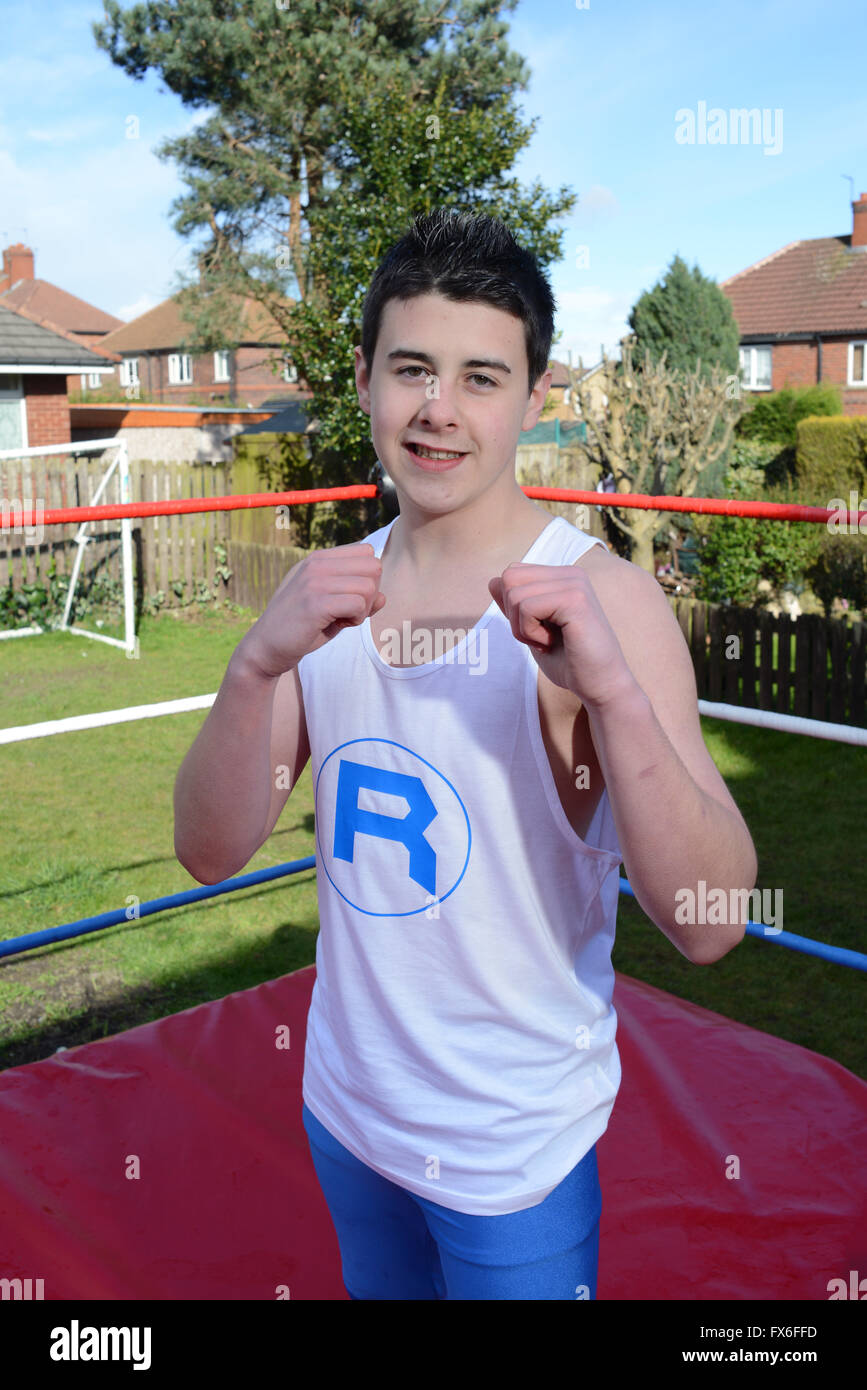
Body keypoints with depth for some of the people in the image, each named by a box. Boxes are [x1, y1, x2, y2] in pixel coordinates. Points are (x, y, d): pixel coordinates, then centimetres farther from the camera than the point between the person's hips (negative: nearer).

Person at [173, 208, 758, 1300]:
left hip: (513, 1156, -4)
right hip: (345, 1108, 5)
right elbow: (210, 853, -8)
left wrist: (613, 689, -38)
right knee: (382, 1290, 26)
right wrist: (257, 664, -26)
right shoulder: (327, 593, -3)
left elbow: (706, 927, -24)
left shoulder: (601, 602, -19)